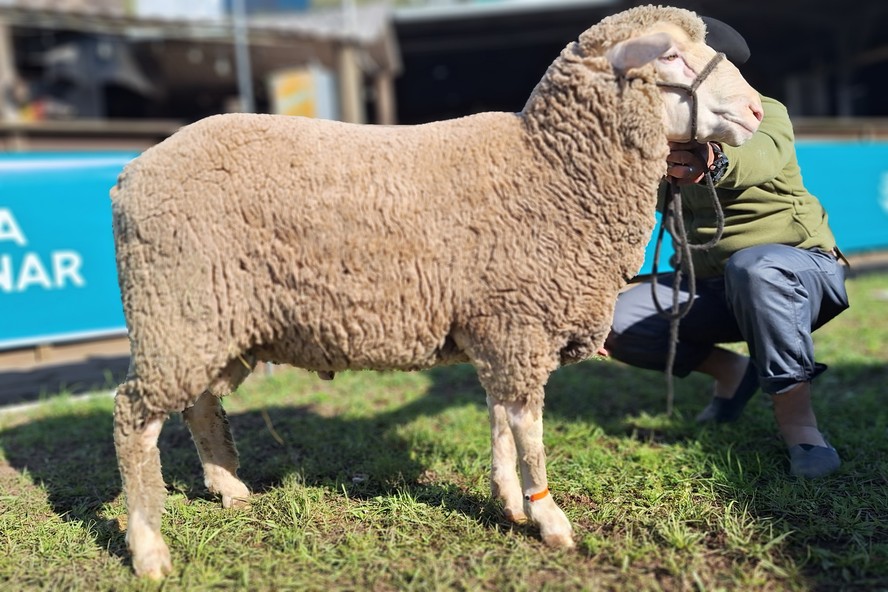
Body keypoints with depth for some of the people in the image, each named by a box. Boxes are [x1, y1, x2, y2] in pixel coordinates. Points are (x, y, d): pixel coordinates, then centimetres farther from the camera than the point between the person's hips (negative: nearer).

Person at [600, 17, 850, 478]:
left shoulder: (763, 113, -11)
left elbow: (764, 153, -36)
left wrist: (713, 162, -59)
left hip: (800, 266, -5)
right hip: (709, 284, 5)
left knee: (753, 266, -40)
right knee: (619, 323, -17)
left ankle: (794, 411, -22)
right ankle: (731, 371, 7)